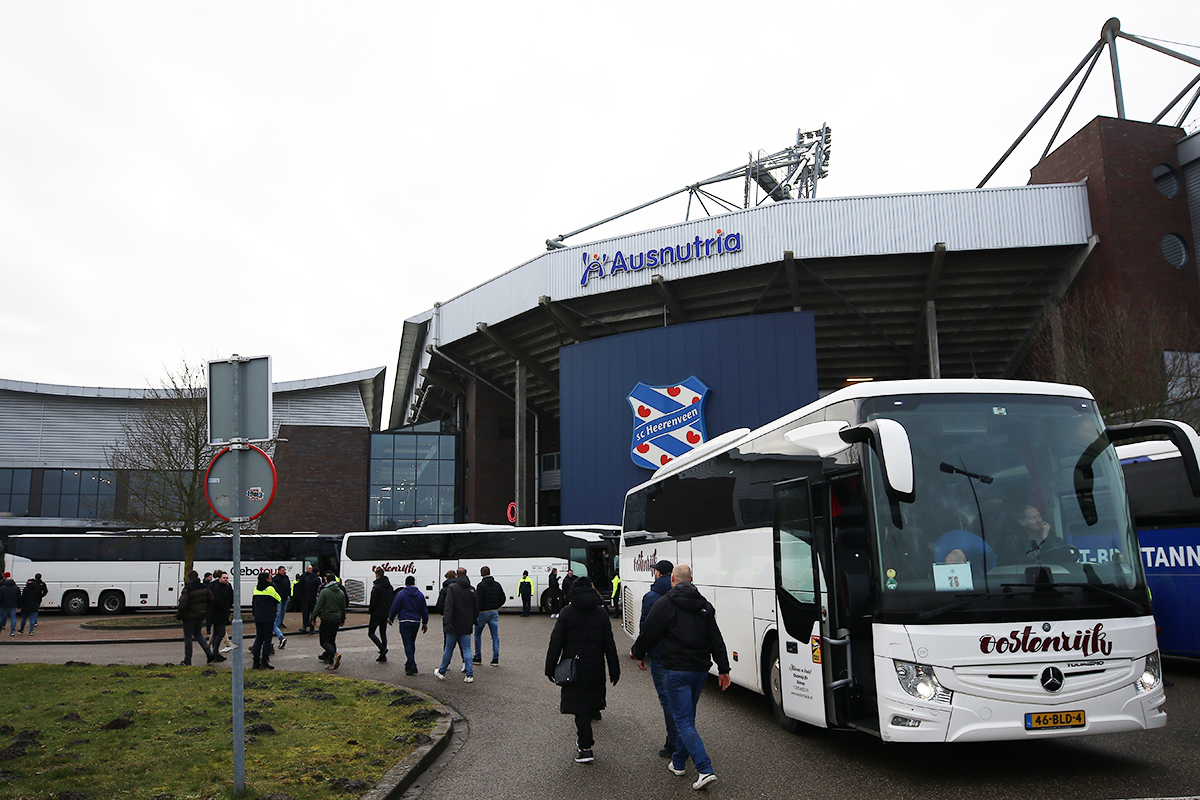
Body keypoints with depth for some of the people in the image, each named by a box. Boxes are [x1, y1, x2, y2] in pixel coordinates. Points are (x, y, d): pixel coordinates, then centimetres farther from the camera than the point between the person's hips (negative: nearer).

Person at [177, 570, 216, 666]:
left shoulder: (187, 589, -19)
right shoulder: (204, 587, 0)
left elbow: (183, 604, -21)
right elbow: (211, 600, 5)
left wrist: (178, 615, -6)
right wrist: (205, 611, 17)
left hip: (190, 617, -6)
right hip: (201, 616, 6)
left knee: (188, 637, 6)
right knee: (198, 634, 22)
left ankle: (187, 661, 12)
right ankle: (209, 653, 8)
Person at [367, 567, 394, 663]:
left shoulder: (377, 586, -16)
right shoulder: (389, 586, 9)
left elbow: (373, 602, -17)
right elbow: (392, 599, 14)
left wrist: (370, 611, -2)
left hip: (377, 614, -7)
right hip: (386, 613, 7)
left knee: (370, 633, 1)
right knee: (383, 633, 13)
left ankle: (382, 648, -16)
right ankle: (383, 655, 11)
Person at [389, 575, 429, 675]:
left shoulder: (401, 594, -7)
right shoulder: (420, 594, 7)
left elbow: (394, 608, -4)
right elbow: (424, 610, 12)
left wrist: (390, 619, 12)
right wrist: (425, 623, 20)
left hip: (405, 622, -5)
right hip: (416, 622, 5)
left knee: (408, 644, -6)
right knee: (412, 643, 18)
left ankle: (411, 666, -15)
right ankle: (409, 665, 26)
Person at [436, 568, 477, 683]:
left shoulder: (451, 587, -9)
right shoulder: (471, 589, 7)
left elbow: (448, 606, -19)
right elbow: (476, 608, 13)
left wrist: (446, 621, -23)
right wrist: (473, 621, 23)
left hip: (454, 625, -3)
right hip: (466, 626, 3)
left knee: (449, 648, 9)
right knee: (466, 649, 5)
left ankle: (441, 672, 22)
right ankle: (470, 675, -1)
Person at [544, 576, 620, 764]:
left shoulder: (567, 613, -6)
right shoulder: (602, 613, 2)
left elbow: (556, 643, -7)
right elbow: (610, 645, 3)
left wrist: (550, 668, 0)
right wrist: (614, 670, 8)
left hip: (574, 668, -3)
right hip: (595, 668, 3)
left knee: (579, 706, 0)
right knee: (590, 702, 17)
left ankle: (586, 748, -5)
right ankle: (584, 740, 30)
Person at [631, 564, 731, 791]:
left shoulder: (665, 603, -8)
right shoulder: (705, 605, 10)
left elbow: (649, 633, -4)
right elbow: (716, 640, 9)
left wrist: (639, 654, 14)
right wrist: (723, 669, 10)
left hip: (677, 670, -6)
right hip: (701, 670, 6)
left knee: (684, 722, -4)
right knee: (687, 716, 20)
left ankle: (705, 770, -14)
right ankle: (678, 762, 31)